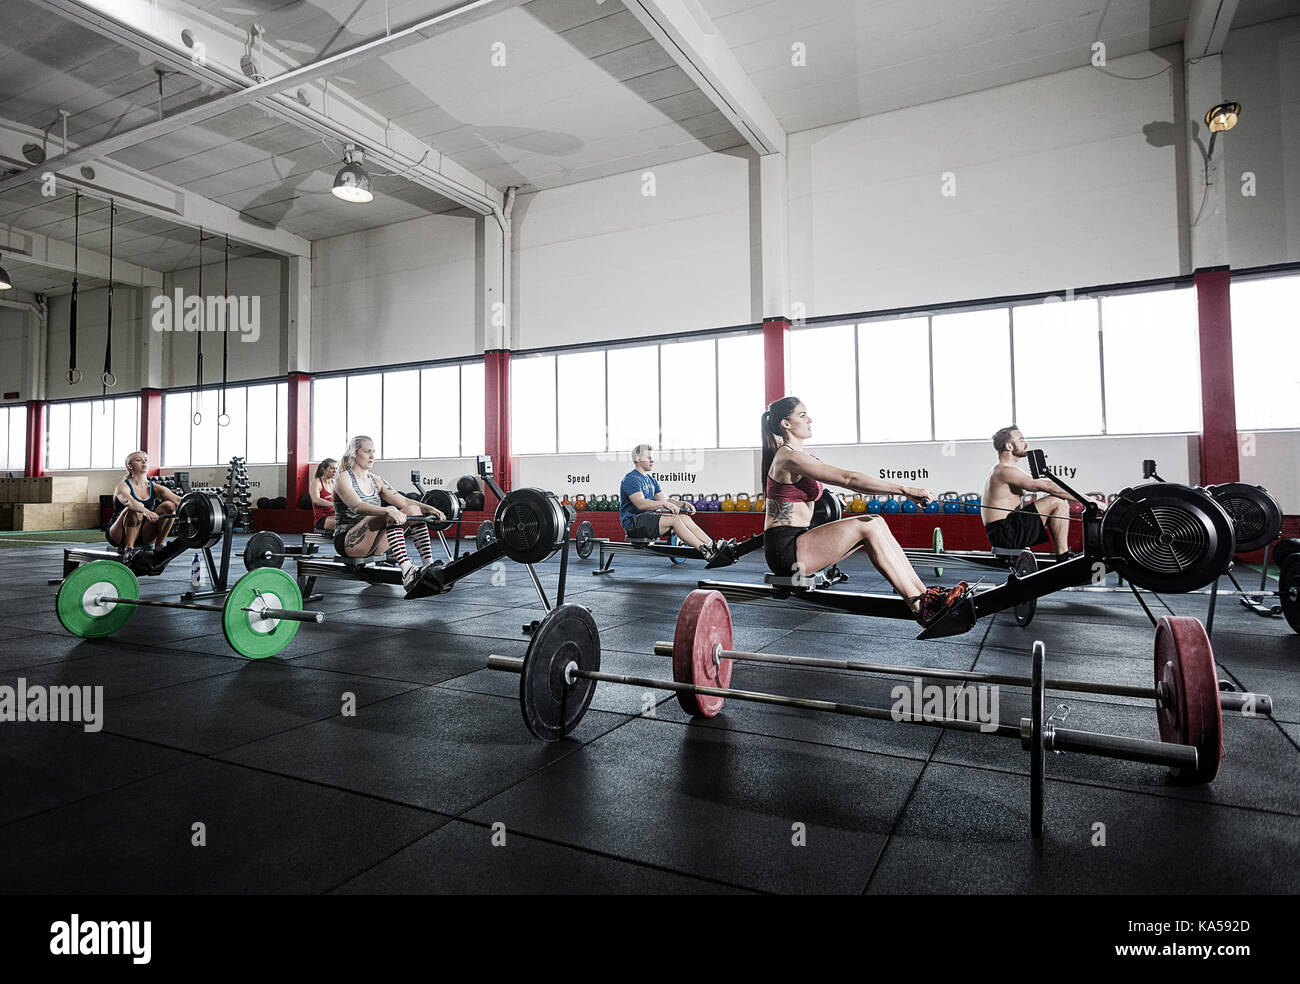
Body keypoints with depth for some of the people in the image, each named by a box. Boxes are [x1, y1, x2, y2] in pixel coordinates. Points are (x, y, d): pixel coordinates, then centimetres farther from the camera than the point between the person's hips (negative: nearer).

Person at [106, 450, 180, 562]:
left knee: (169, 505, -16)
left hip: (143, 536, 4)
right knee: (136, 510, -33)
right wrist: (146, 512, -56)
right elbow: (128, 502, -34)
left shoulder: (154, 487, 4)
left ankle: (158, 547, -10)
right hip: (118, 536, -4)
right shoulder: (123, 486, -10)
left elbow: (176, 499, -13)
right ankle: (128, 549, -24)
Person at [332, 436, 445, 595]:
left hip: (374, 544, 7)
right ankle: (407, 573, -49)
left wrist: (428, 508, -13)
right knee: (391, 513, -33)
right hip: (348, 543, -7)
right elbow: (357, 506, -28)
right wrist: (388, 511, -45)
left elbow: (403, 501, 6)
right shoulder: (344, 479, -7)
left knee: (413, 510, -13)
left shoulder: (376, 480, 14)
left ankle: (429, 565, -25)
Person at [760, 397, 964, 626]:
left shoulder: (803, 458, 17)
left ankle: (923, 592, -1)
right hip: (784, 550, -9)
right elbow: (849, 479, -21)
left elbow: (845, 480, 18)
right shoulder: (790, 457, -15)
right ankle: (920, 607, -15)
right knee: (867, 526, -17)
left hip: (796, 542, 9)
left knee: (876, 522, 0)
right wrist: (904, 490, -21)